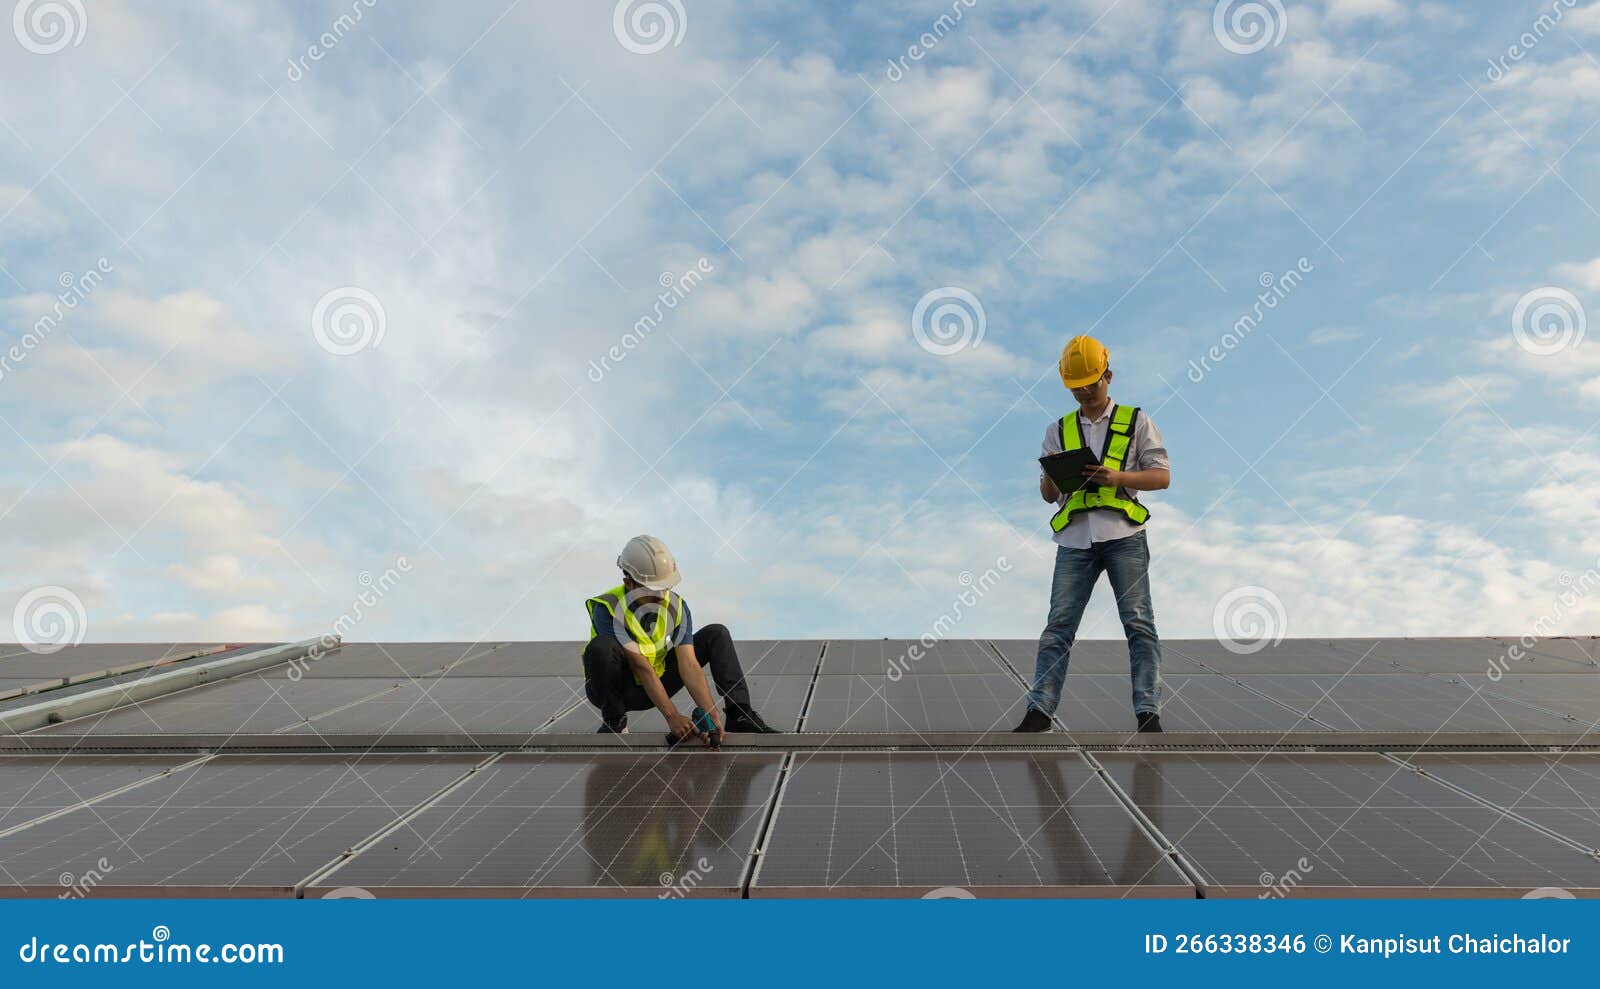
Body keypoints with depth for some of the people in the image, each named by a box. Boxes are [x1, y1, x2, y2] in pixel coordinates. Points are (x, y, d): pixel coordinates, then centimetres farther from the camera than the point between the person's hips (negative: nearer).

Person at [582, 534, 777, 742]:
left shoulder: (677, 607, -14)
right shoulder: (608, 608, -27)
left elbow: (689, 665, -21)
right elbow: (642, 667, -31)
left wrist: (711, 714, -34)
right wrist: (672, 717, -35)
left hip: (656, 686, 4)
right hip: (616, 690, -4)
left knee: (716, 635, -8)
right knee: (601, 647, -38)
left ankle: (740, 715, -11)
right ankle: (614, 720, -14)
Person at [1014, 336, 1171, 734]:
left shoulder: (1136, 421, 11)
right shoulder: (1058, 431, 18)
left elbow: (1162, 476, 5)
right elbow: (1047, 494, 17)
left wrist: (1118, 477, -12)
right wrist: (1051, 476, -6)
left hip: (1124, 536, -2)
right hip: (1075, 538, 2)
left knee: (1139, 623, -6)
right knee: (1058, 624, -4)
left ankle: (1148, 712, -3)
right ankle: (1039, 709, -4)